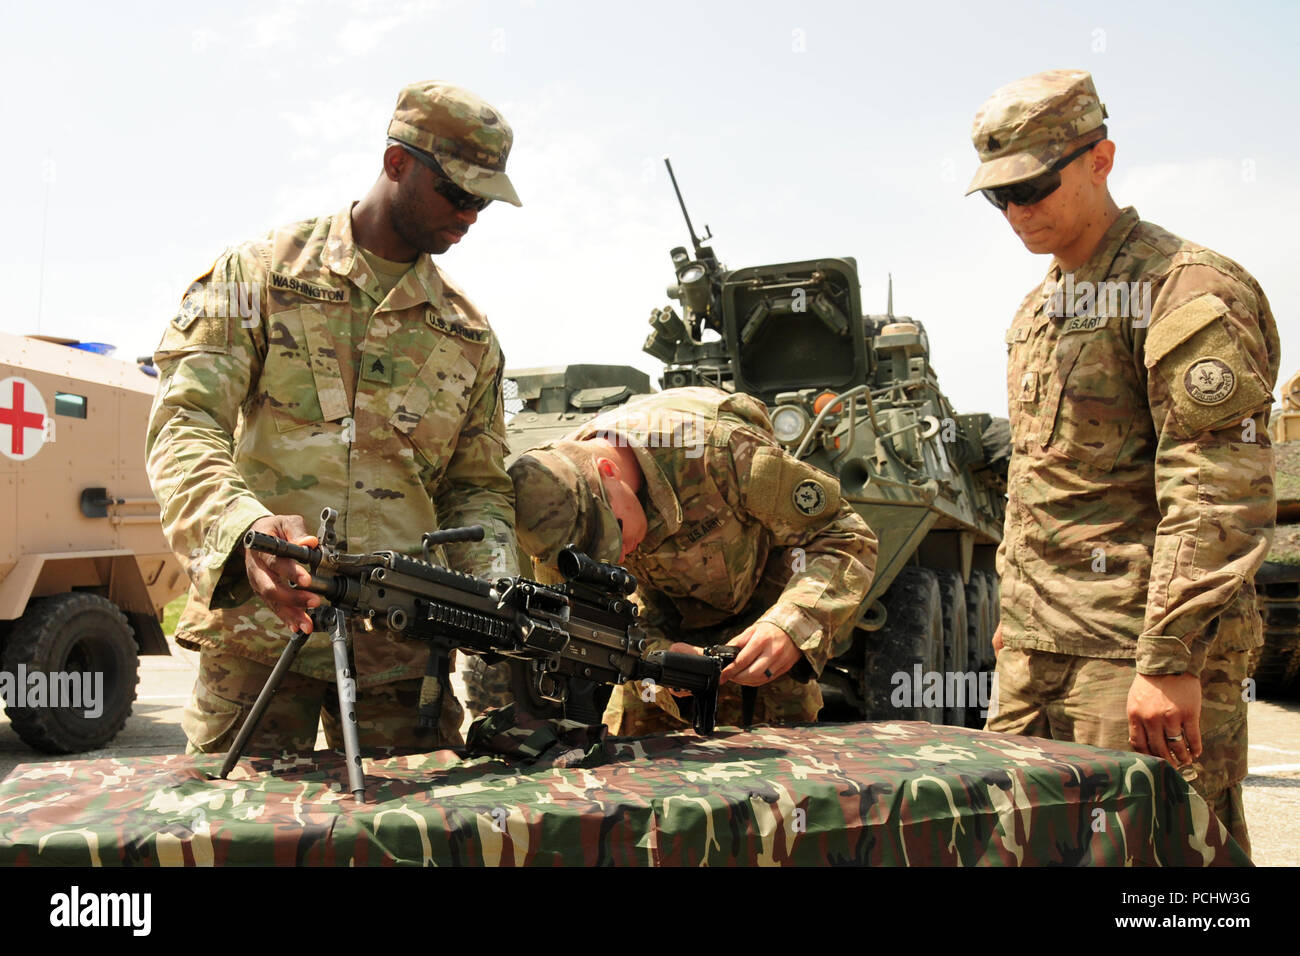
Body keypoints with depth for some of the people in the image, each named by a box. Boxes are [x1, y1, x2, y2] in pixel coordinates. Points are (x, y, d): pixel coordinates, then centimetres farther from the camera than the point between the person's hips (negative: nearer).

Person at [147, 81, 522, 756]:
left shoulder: (469, 333, 14)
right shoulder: (257, 275, 3)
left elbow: (478, 487, 15)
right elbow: (184, 427, -7)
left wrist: (494, 592, -6)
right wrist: (243, 528, -29)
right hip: (260, 630, -3)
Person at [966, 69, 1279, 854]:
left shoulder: (1187, 289, -10)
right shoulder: (1039, 310, 18)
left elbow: (1220, 491, -18)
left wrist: (1171, 659, -23)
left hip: (1136, 651, -8)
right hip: (1035, 653, 8)